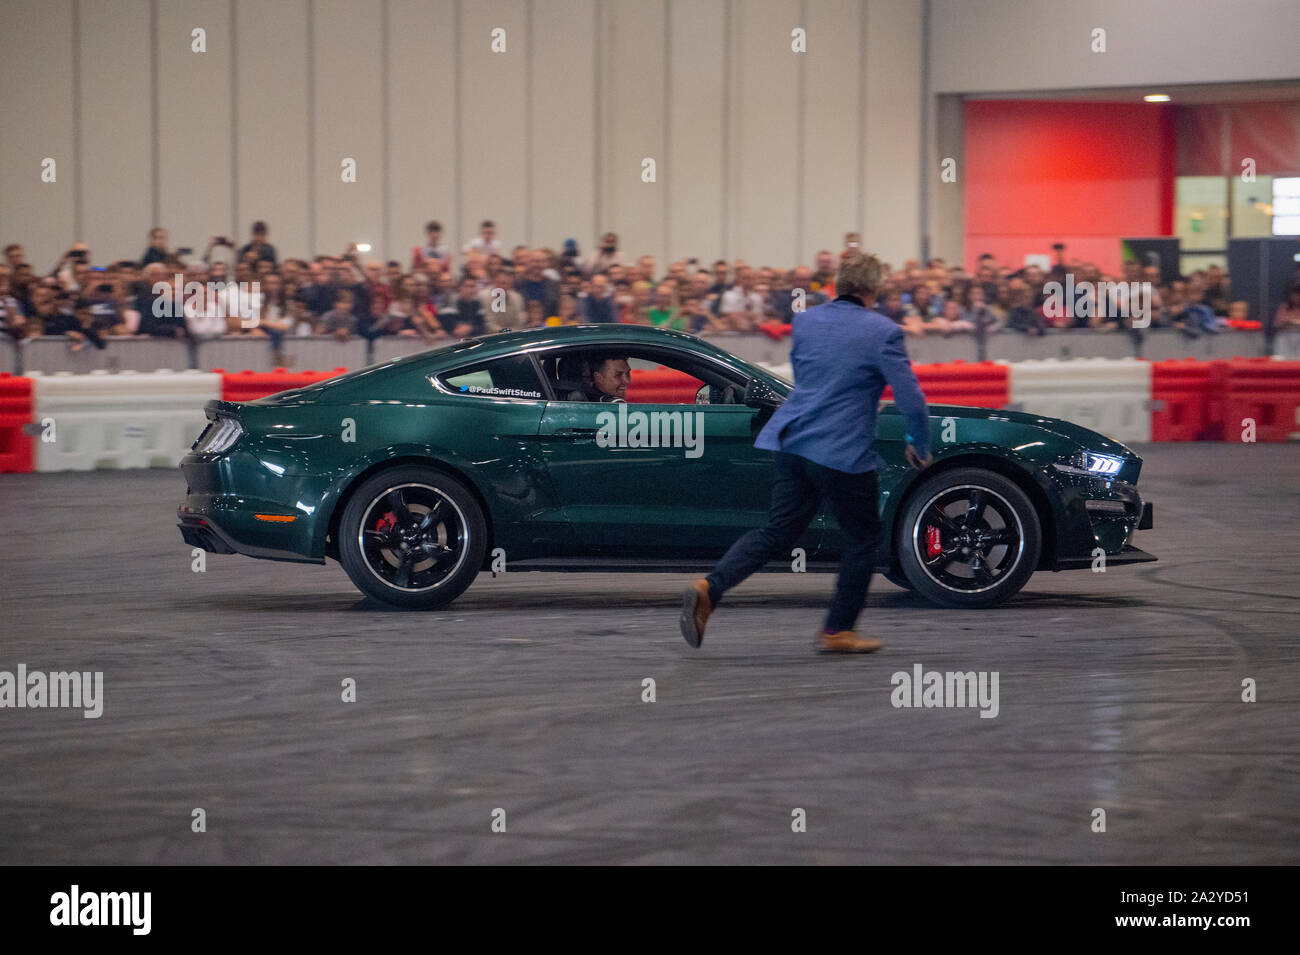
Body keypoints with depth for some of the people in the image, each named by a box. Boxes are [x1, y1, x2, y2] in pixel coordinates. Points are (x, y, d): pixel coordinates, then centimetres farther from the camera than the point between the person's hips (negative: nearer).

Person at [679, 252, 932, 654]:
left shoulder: (806, 321, 9)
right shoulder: (882, 332, -9)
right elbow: (910, 398, -10)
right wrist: (919, 446, 6)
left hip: (791, 441, 6)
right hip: (843, 452, -6)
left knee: (777, 532, 9)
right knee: (863, 536, 13)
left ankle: (710, 588, -12)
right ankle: (838, 631, 17)